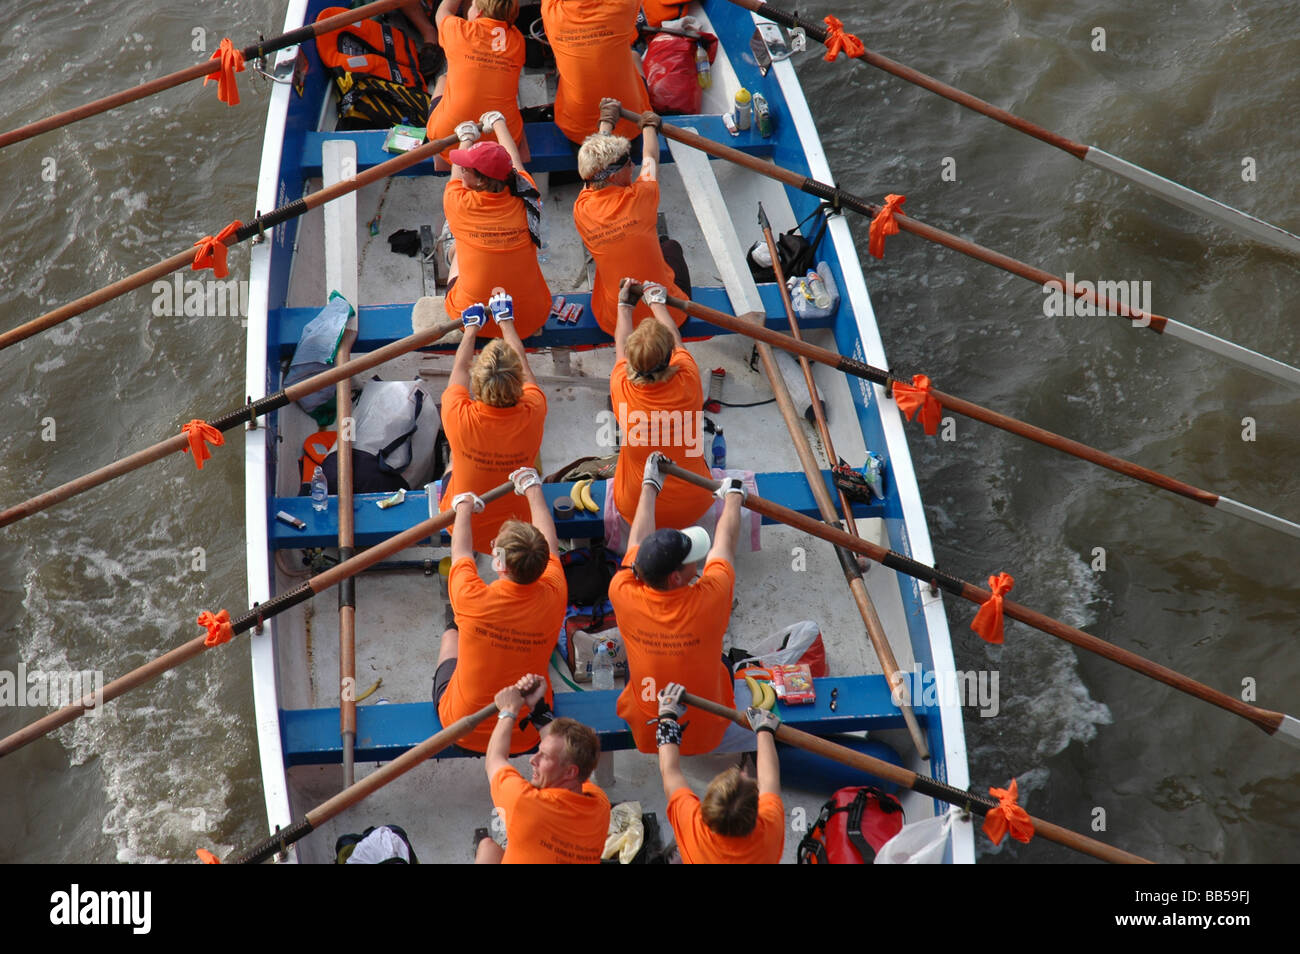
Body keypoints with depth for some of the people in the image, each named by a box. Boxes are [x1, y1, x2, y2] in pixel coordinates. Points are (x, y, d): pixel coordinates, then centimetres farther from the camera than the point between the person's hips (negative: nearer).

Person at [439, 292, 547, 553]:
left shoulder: (459, 419, -31)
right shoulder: (533, 415, -28)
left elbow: (459, 368, -7)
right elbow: (522, 363, -6)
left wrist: (472, 327, 11)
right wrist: (505, 320, 12)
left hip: (463, 527, 0)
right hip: (516, 525, 0)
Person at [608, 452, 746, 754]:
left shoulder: (623, 595, -23)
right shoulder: (709, 599, -27)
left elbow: (637, 539, -1)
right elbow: (725, 541, -6)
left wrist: (650, 485, 15)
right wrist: (733, 495, 13)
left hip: (646, 737, 1)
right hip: (705, 737, -1)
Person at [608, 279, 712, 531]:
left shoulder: (621, 388, -24)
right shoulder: (688, 381, -24)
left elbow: (621, 347, 2)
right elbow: (677, 341, 1)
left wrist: (624, 304, 20)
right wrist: (656, 301, 19)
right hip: (693, 508, 0)